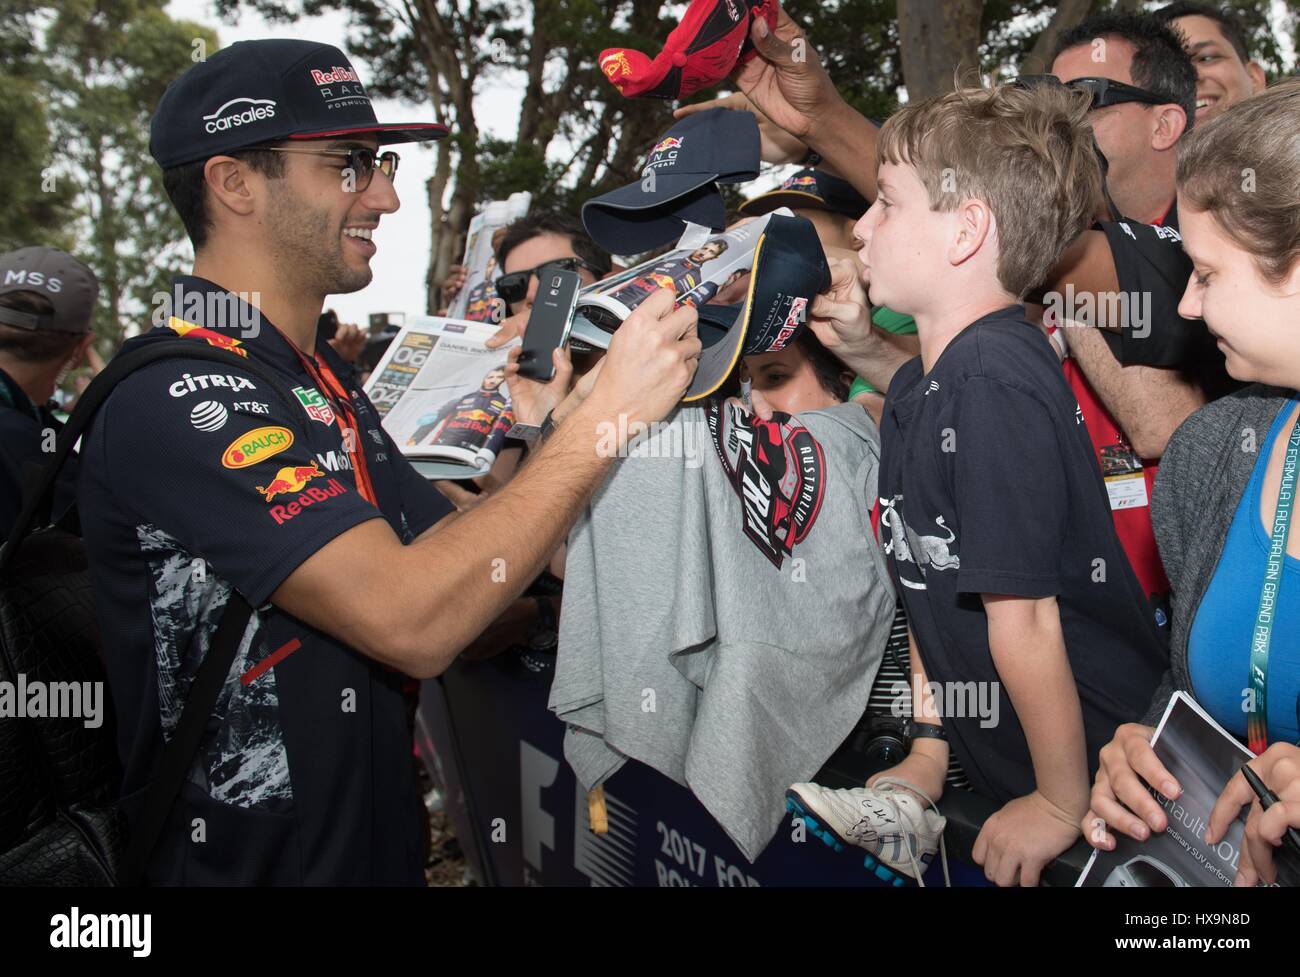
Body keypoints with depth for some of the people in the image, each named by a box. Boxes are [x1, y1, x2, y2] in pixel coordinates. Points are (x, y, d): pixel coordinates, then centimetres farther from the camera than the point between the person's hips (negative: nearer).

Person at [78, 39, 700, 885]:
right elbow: (411, 620, -31)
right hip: (246, 862, -8)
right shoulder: (176, 399, -22)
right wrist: (603, 416, -26)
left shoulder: (324, 377, 8)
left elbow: (443, 554, 4)